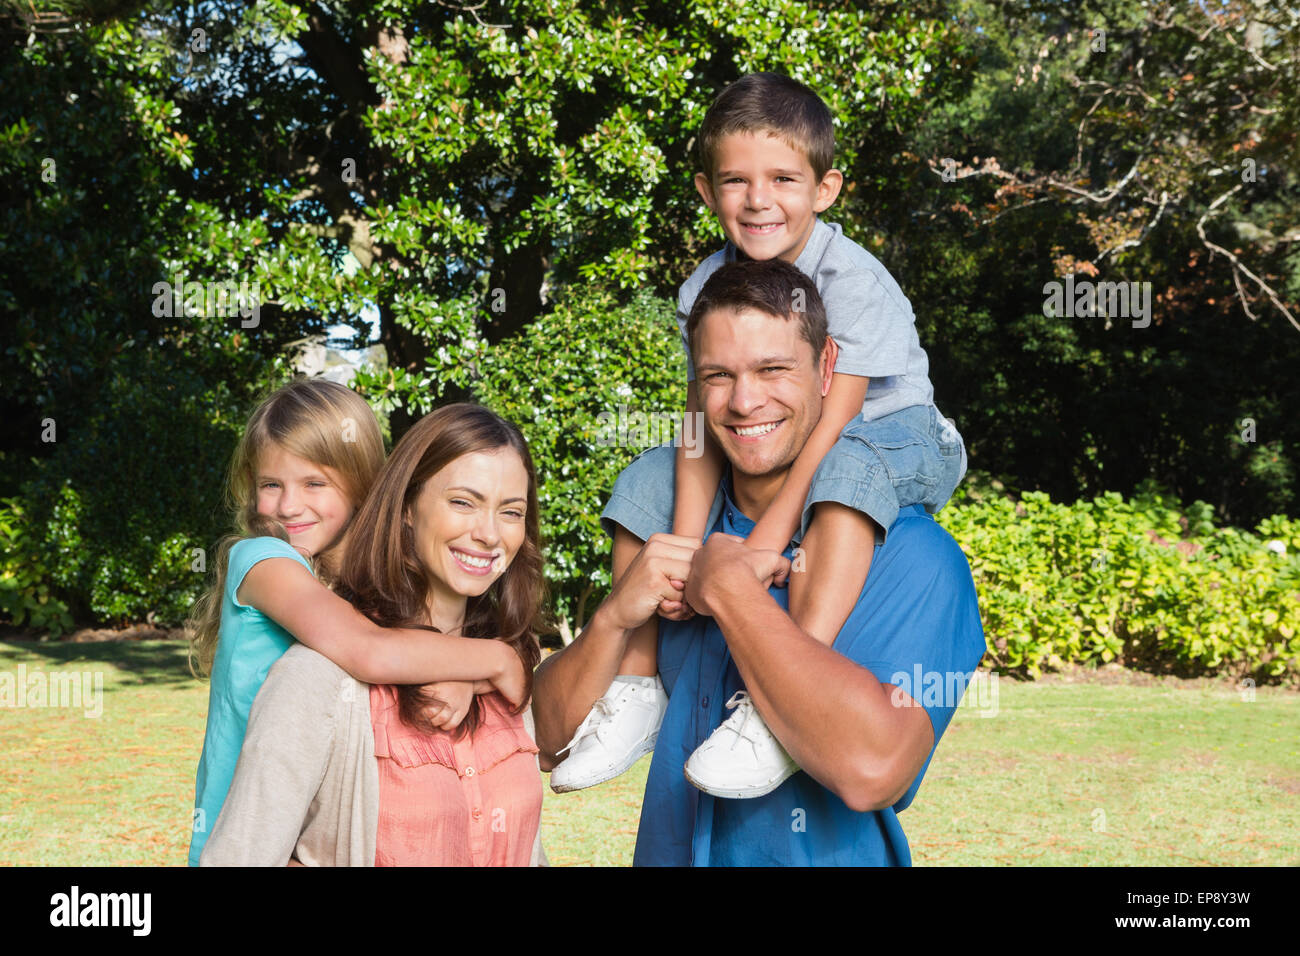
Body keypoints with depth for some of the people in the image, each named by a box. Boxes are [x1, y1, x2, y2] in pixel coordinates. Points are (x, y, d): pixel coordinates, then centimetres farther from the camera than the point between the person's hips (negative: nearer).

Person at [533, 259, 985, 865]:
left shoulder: (914, 557, -9)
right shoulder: (670, 534, 5)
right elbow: (552, 745, 4)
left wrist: (729, 590, -17)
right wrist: (616, 616, -13)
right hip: (666, 850, 4)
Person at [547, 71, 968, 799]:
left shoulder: (854, 283, -25)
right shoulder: (707, 289, -8)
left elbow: (828, 428, -30)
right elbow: (703, 427, -12)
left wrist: (757, 552, -35)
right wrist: (685, 552, -26)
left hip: (894, 439, -6)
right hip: (763, 456, 6)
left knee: (845, 468, -39)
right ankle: (639, 684, 2)